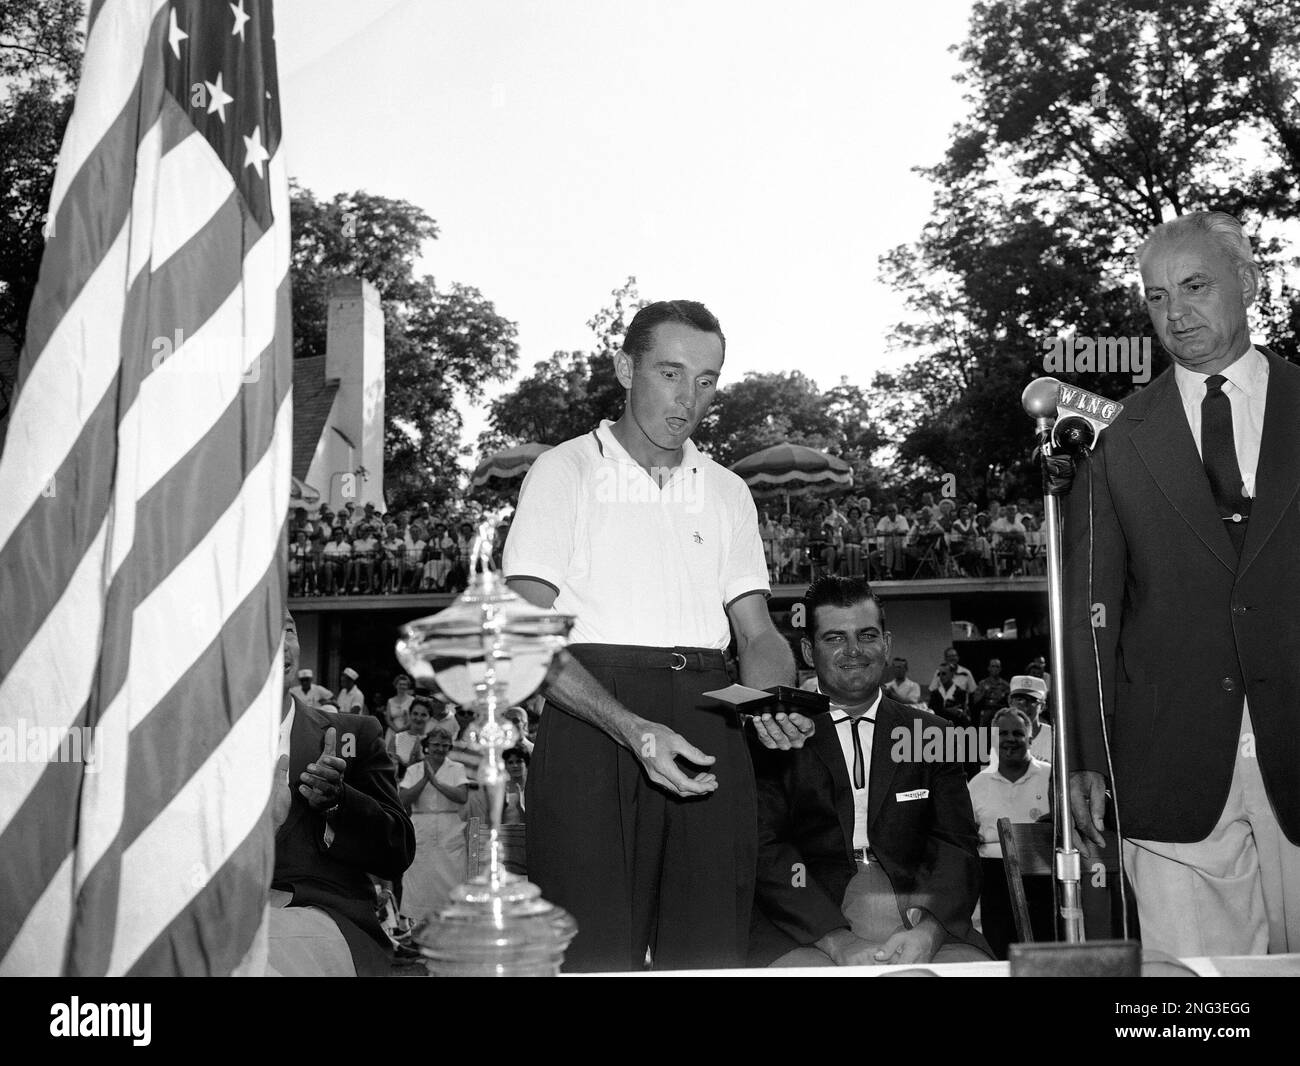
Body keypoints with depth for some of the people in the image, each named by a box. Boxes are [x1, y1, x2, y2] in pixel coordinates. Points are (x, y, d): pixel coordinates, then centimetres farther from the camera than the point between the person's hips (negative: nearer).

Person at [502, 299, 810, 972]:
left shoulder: (727, 492, 19)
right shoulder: (565, 471, 4)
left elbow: (757, 632, 14)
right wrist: (632, 730, -19)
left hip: (707, 727, 4)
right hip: (593, 725, -4)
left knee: (712, 952, 1)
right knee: (596, 953, -8)